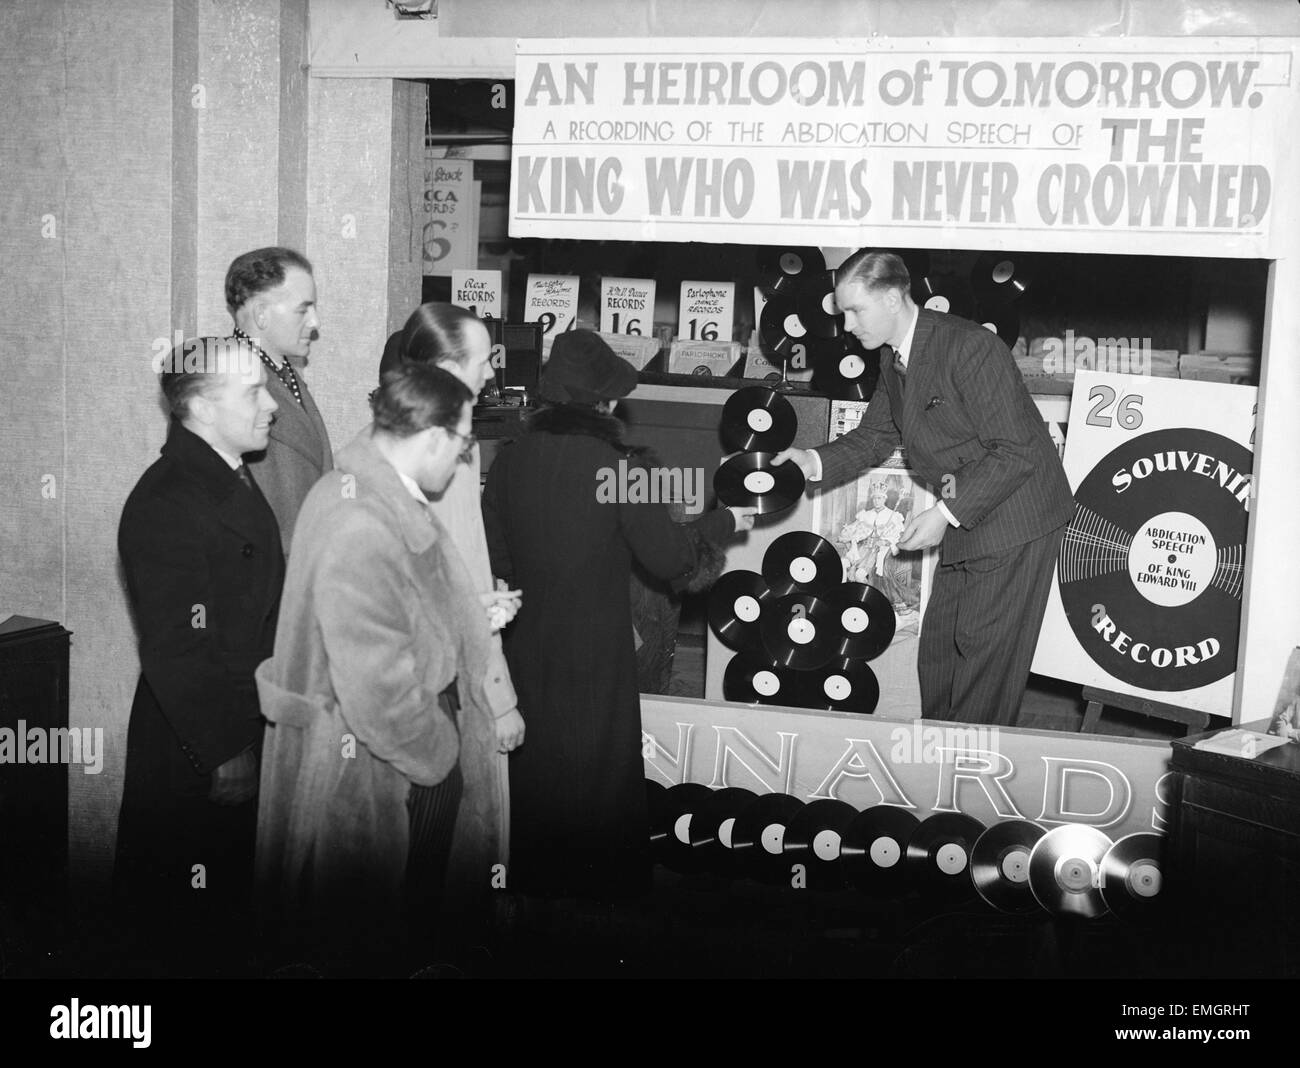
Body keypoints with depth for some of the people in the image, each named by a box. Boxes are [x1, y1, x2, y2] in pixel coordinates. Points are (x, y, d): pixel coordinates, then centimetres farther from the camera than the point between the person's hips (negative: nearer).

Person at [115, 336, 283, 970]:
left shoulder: (234, 481, 9)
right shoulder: (167, 504, -22)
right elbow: (179, 651, -24)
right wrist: (225, 751, -19)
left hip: (242, 727, 9)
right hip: (194, 750, -9)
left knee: (229, 891, 20)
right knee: (185, 914, 7)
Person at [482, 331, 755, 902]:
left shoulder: (509, 459, -4)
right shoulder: (616, 466, -17)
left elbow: (493, 557, 5)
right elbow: (668, 555, -11)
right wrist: (725, 521, 5)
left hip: (528, 646, 5)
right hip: (596, 651, -4)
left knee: (534, 761, 17)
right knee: (599, 768, 11)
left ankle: (533, 877, 30)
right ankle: (602, 878, 22)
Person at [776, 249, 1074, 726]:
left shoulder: (970, 348, -24)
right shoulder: (892, 359, 4)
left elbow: (1015, 451, -24)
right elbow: (875, 436, 11)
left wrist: (945, 514, -23)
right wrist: (815, 461, -7)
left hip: (1014, 521, -9)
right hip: (963, 524, 9)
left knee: (985, 655, -2)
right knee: (937, 649, 14)